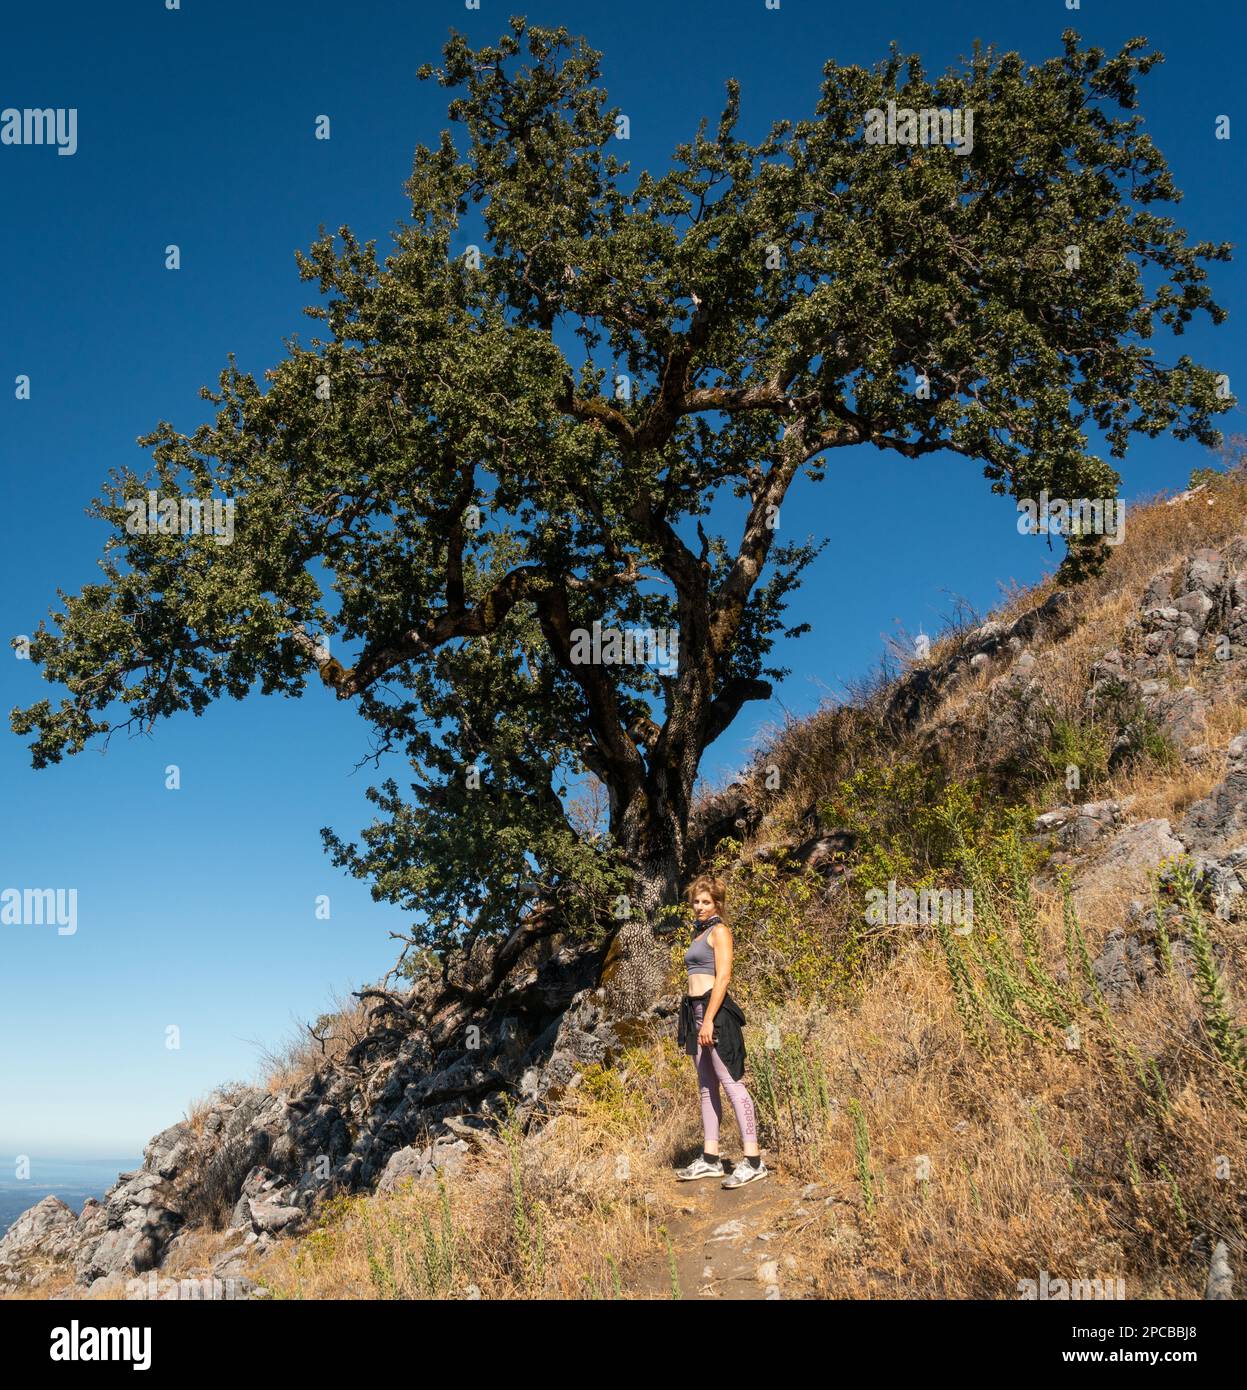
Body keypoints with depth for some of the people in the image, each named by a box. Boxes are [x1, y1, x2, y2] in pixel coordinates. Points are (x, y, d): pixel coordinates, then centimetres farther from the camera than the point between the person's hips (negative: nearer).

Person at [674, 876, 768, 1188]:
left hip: (715, 1010, -9)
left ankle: (753, 1160, -12)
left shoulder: (719, 931, -6)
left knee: (731, 1083, -11)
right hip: (697, 1010, 9)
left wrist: (708, 1020, -21)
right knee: (707, 1086, 11)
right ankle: (710, 1159, 15)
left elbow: (723, 977, -15)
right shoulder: (701, 933, 20)